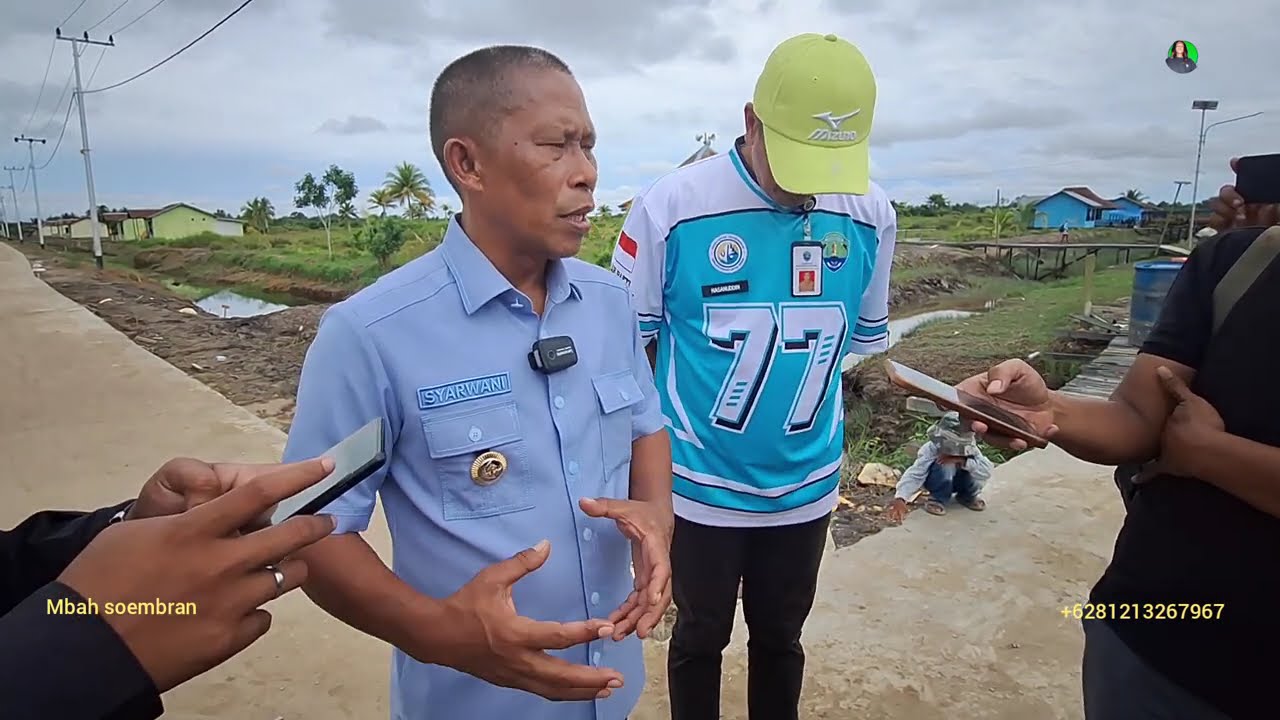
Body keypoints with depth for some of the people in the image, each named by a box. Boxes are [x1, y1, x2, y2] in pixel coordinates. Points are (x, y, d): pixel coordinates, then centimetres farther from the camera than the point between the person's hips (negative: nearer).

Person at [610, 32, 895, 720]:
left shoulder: (872, 214, -7)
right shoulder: (669, 206, -19)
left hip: (806, 483, 3)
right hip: (699, 483, -3)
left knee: (780, 636, 23)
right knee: (700, 635, 19)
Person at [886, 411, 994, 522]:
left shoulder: (970, 450, -22)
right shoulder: (930, 449, -31)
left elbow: (987, 471, -35)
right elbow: (914, 475, -39)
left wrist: (963, 461, -49)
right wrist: (900, 498, -54)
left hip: (956, 482, 4)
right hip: (937, 482, -3)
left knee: (974, 468, -28)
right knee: (944, 465, -36)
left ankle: (967, 496, 3)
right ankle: (938, 499, -11)